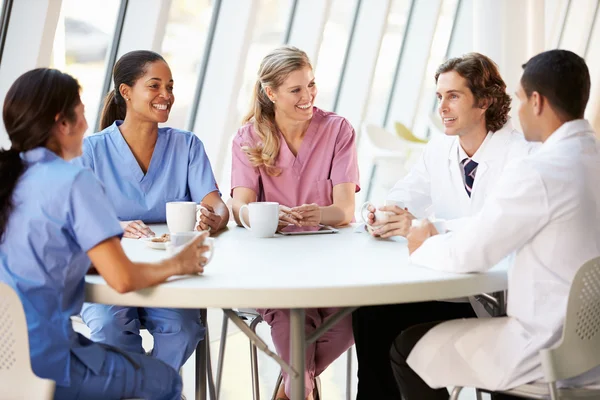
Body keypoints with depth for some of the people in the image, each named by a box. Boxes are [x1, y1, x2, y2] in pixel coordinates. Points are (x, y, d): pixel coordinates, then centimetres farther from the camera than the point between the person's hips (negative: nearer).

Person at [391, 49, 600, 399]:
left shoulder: (537, 173, -21)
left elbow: (469, 255, -14)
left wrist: (424, 246, 6)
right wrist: (441, 238, 15)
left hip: (551, 356, -8)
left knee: (408, 349, 9)